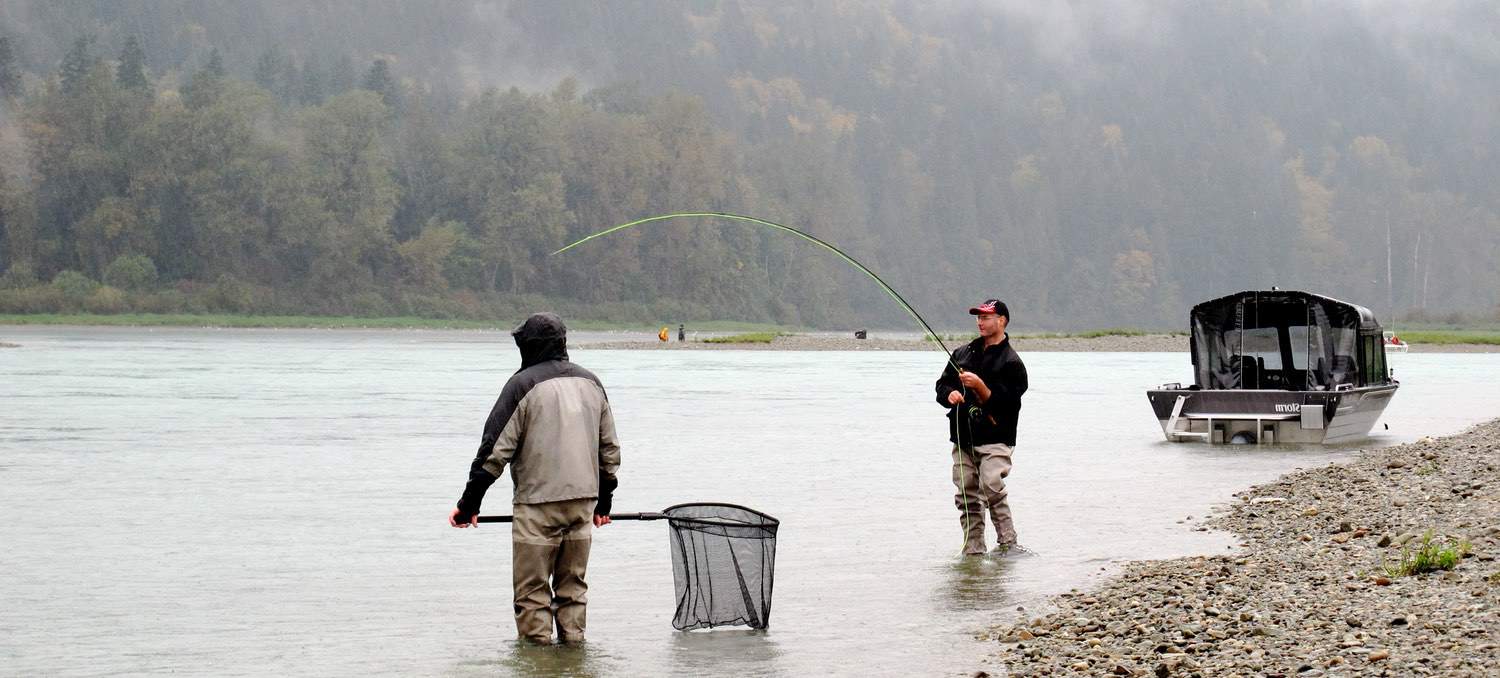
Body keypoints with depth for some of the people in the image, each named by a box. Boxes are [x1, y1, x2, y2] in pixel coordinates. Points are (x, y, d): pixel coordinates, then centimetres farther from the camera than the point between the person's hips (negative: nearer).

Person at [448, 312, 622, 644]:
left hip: (538, 504, -6)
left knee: (532, 589, 1)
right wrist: (604, 501, 27)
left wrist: (469, 503, -2)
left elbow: (495, 451, -9)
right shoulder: (590, 382, 13)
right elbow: (610, 448, 18)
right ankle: (573, 640, 16)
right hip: (584, 501, 6)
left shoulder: (523, 384, -7)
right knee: (573, 584, 15)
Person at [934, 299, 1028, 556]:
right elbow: (941, 385, 18)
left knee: (991, 487, -23)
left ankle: (1007, 544, -20)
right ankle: (973, 551, 10)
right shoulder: (963, 353, 17)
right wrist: (950, 394, -4)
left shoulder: (1011, 363, -2)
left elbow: (1006, 405, -11)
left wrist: (980, 386, -22)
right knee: (967, 497, 4)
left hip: (994, 440, -6)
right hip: (963, 440, 6)